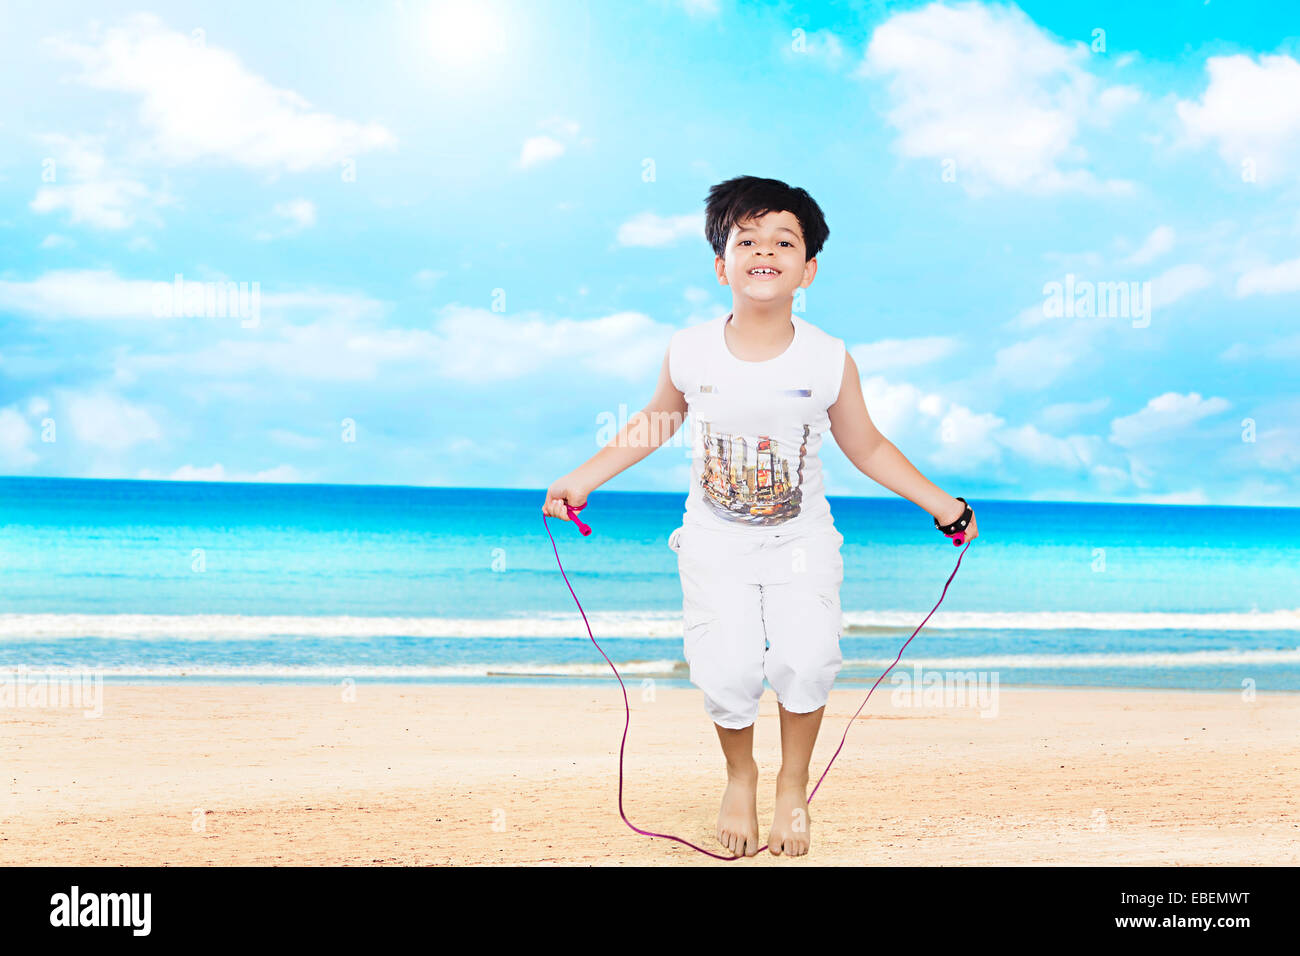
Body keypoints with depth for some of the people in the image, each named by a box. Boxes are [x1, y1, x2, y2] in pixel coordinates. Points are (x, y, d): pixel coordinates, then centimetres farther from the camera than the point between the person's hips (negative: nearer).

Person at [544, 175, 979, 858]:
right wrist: (580, 480, 9)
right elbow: (656, 422, 9)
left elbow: (866, 447, 3)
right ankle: (739, 777, 20)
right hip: (715, 538, 0)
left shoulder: (828, 360, -12)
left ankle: (793, 785, 13)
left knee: (807, 660, -16)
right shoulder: (690, 351, -10)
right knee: (728, 669, -13)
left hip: (802, 539, 0)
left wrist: (943, 506, 3)